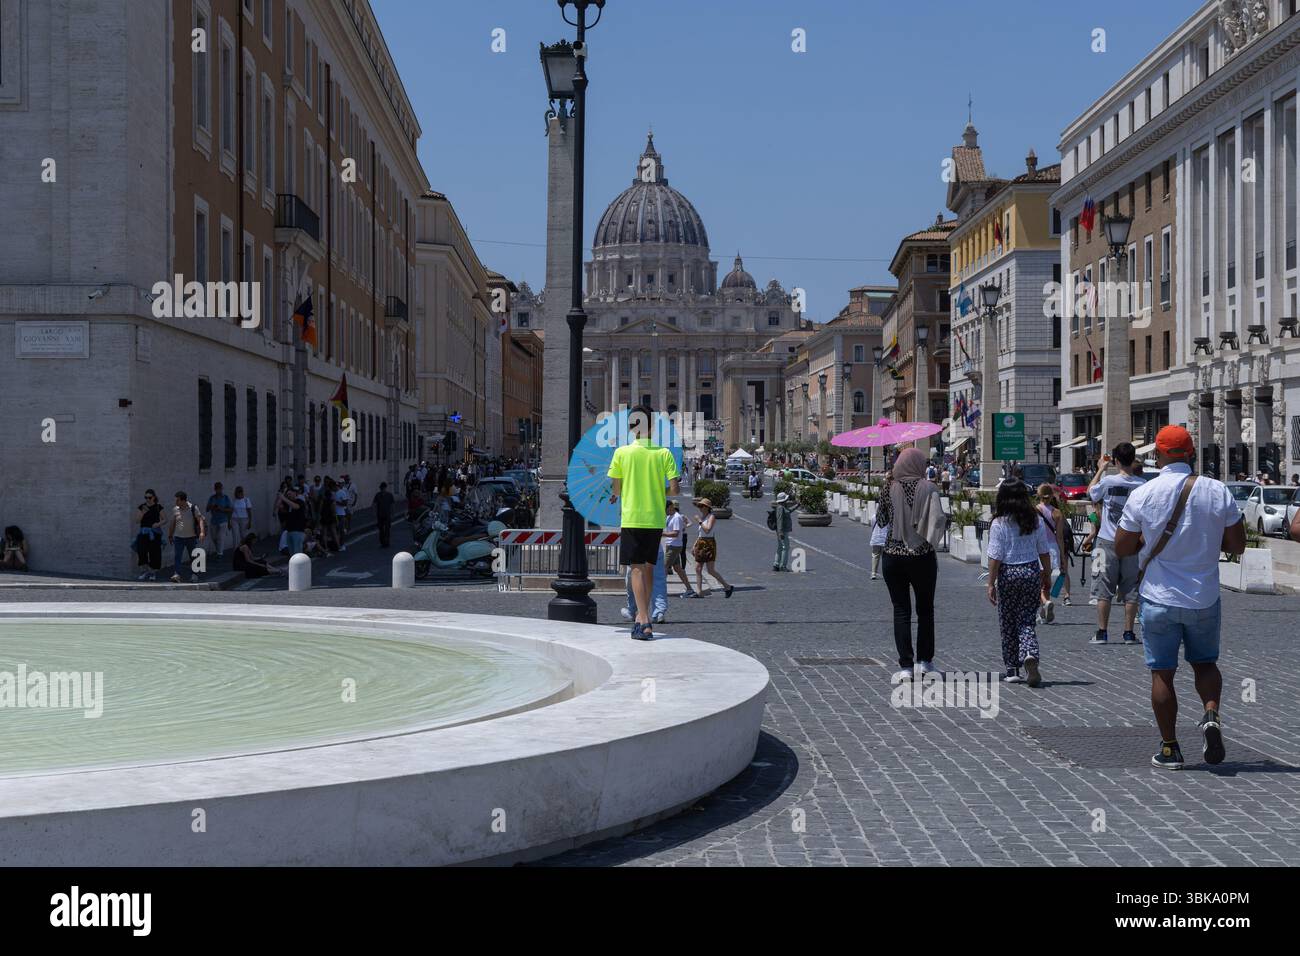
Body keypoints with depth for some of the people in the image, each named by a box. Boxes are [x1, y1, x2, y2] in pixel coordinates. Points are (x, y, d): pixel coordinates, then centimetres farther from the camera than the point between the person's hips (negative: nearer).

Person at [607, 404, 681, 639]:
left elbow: (616, 488, -1)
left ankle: (644, 622, -14)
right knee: (649, 566, 16)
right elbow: (674, 488, -5)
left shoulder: (621, 453, -5)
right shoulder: (663, 453, -2)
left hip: (631, 518, -2)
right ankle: (642, 615, 27)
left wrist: (615, 497, 22)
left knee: (637, 568, -3)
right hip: (656, 519, 2)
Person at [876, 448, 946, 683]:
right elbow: (937, 519, -18)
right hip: (923, 557, -1)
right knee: (925, 609, 16)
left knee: (901, 611, 4)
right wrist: (931, 543, -2)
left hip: (893, 556, 1)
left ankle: (905, 666, -1)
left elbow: (881, 521, 7)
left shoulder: (890, 489, -3)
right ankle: (924, 661, 22)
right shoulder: (928, 489, -7)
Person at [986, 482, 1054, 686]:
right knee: (1027, 622, 6)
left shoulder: (999, 523, -9)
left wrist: (991, 584, -5)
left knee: (1008, 625, 8)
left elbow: (995, 557, -10)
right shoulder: (1036, 520, 2)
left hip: (1008, 574, -3)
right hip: (1032, 572, 3)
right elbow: (1044, 552, 7)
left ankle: (1011, 670, 14)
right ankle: (1030, 655, -21)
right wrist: (1047, 577, 17)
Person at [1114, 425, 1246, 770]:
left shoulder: (1141, 496, -9)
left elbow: (1122, 548, -3)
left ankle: (1169, 749, 10)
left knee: (1162, 673, 7)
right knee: (1205, 662, 21)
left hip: (1159, 599, -1)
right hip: (1205, 599, 2)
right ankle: (1211, 715, -4)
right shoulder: (1218, 492, -6)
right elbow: (1237, 545, -1)